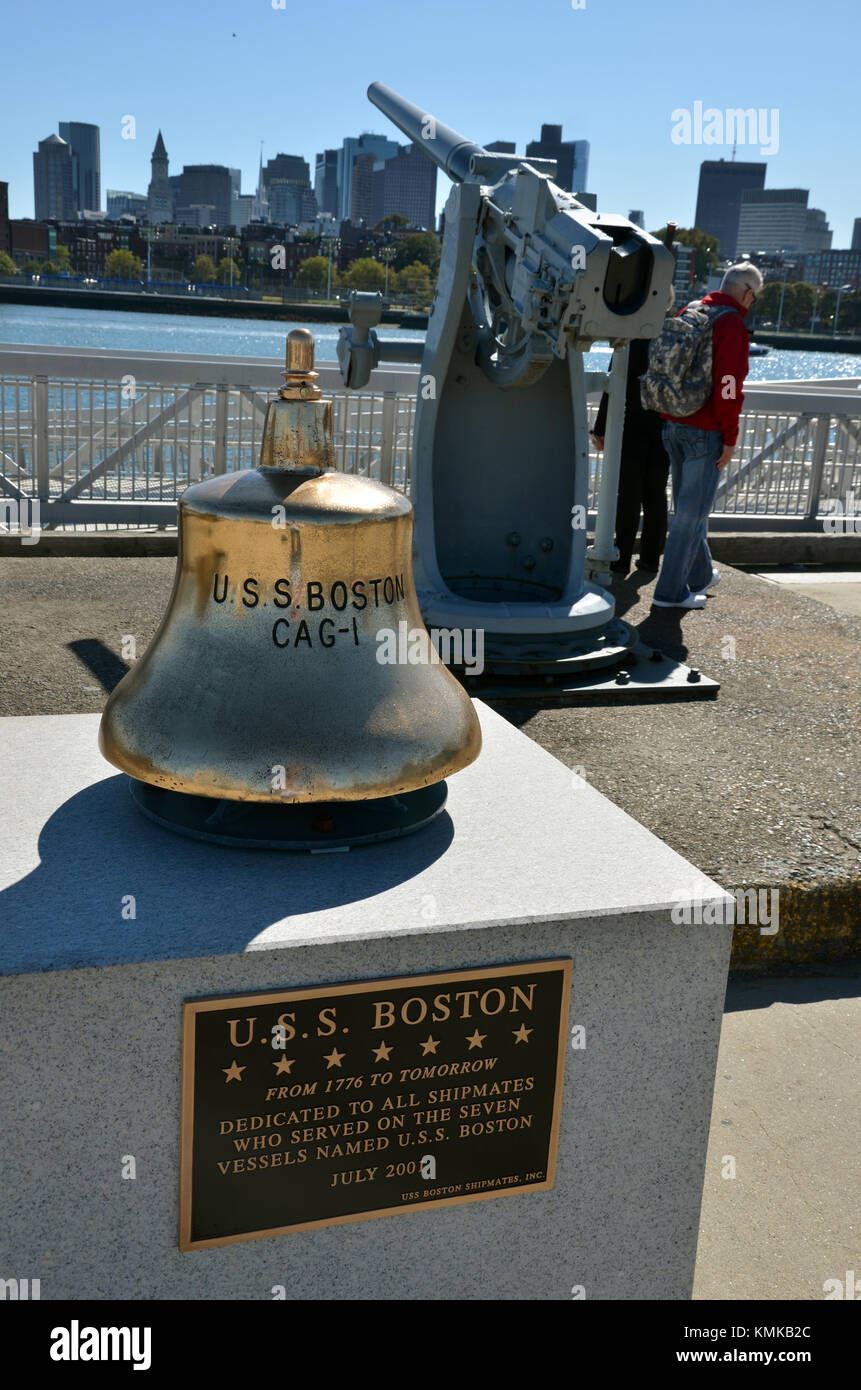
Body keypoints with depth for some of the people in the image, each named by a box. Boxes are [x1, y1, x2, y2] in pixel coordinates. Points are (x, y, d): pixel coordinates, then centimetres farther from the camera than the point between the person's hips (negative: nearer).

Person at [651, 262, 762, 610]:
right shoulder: (732, 325, -14)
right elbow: (728, 386, -21)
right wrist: (730, 438, -14)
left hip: (673, 425, 8)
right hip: (705, 431, -8)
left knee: (688, 505, 19)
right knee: (692, 511, -2)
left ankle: (700, 575, 34)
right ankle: (671, 591, 0)